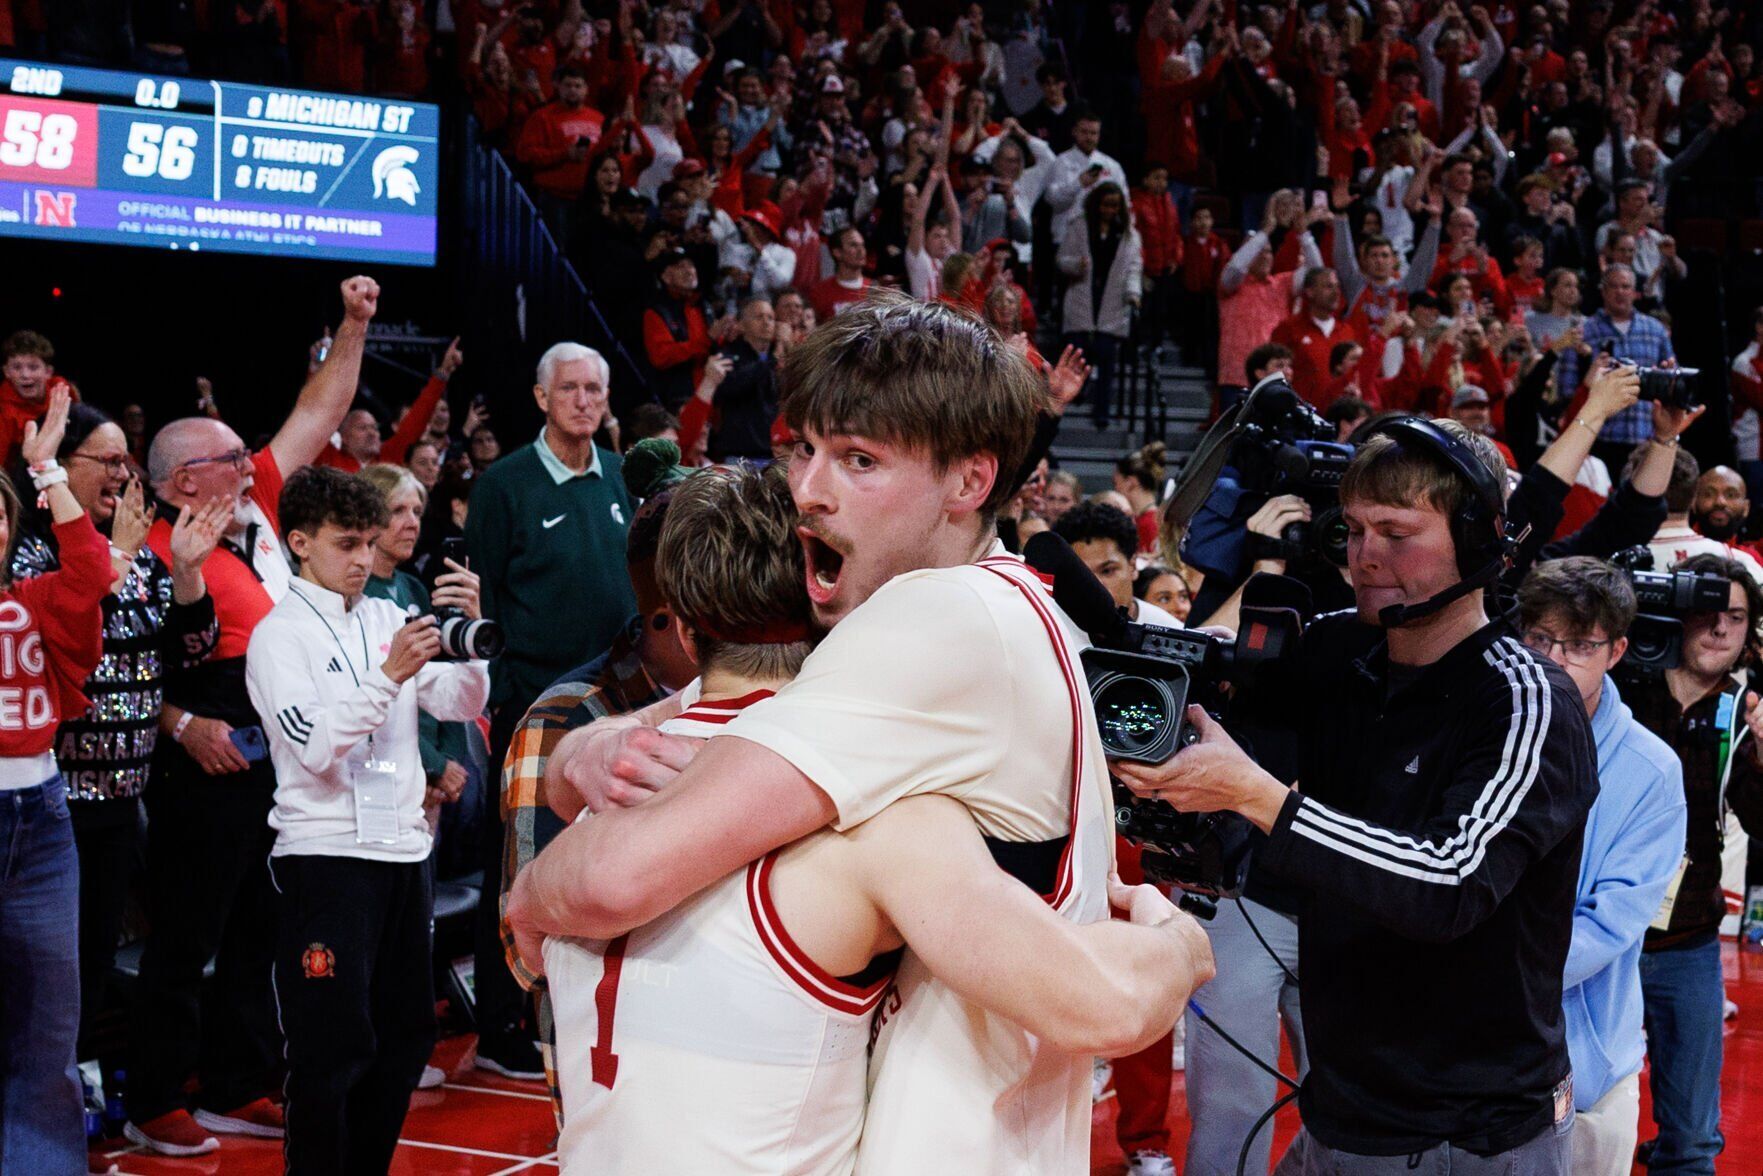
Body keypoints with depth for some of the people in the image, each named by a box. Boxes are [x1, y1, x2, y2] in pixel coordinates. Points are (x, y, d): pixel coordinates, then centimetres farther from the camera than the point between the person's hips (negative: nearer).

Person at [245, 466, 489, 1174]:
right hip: (325, 856, -6)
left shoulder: (390, 619, 11)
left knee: (406, 1036, 12)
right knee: (333, 1046, -3)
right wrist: (389, 675, -25)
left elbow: (462, 704, 5)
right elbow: (316, 744, -17)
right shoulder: (279, 636, -5)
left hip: (404, 849, 6)